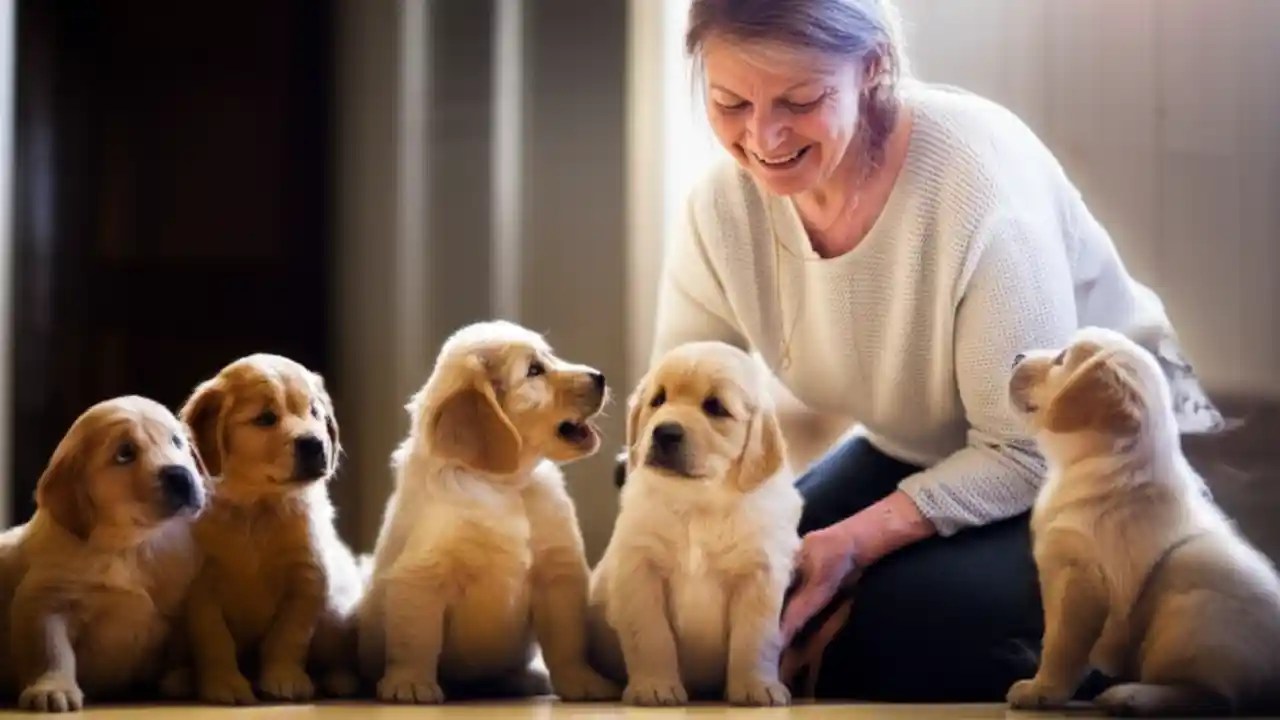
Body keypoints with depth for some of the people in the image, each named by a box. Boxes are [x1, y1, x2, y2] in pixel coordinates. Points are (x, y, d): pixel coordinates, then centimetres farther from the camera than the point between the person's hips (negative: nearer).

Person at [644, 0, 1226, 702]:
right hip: (915, 455, 6)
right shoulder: (726, 204, -13)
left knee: (905, 614, -28)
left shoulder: (978, 175, -31)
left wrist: (854, 541, -36)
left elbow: (1031, 451, -26)